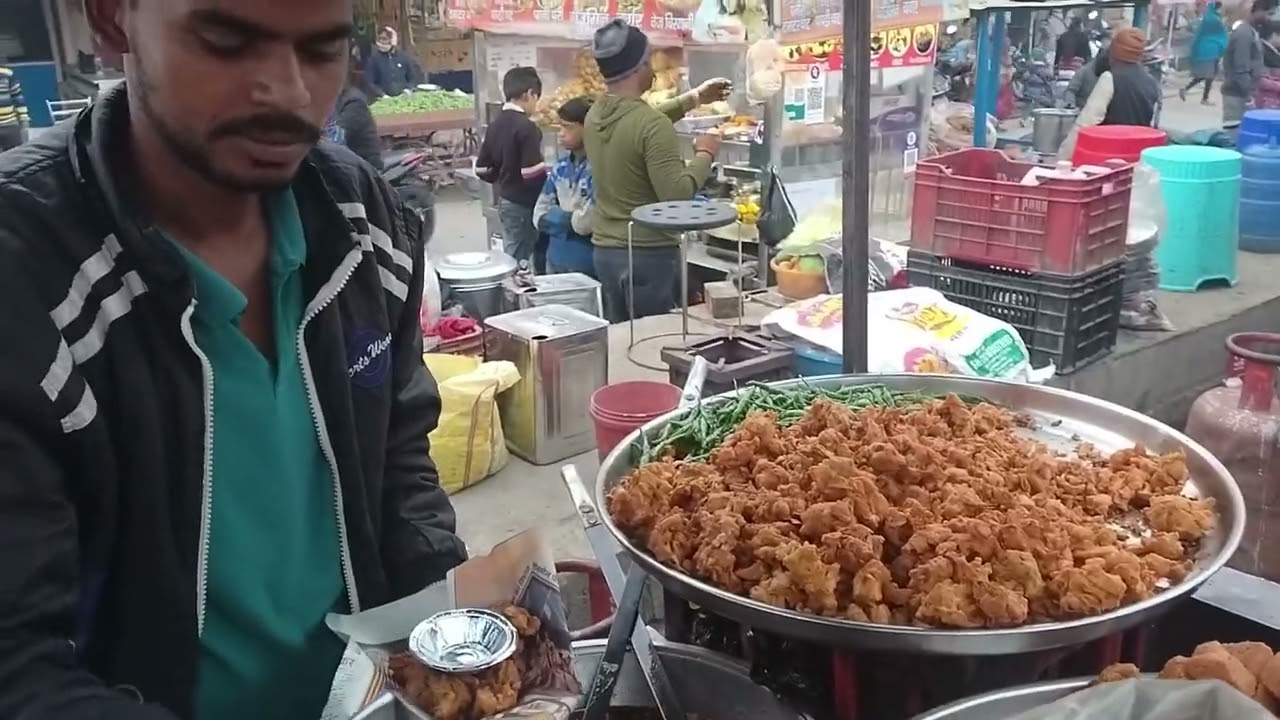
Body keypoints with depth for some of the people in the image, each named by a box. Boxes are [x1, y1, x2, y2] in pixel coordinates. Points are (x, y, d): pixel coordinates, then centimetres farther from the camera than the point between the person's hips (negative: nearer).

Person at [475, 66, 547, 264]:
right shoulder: (526, 127, -18)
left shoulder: (495, 124, 6)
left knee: (510, 257, 15)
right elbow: (532, 173, -24)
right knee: (521, 260, -1)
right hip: (523, 204, -8)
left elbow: (482, 169, 10)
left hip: (505, 201, 8)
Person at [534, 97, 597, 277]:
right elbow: (540, 215, 6)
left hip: (588, 264, -6)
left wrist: (557, 216, -3)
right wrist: (570, 217, -9)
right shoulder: (561, 166, 6)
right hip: (556, 259, 6)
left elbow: (586, 222, -20)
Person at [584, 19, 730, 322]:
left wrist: (693, 99, 29)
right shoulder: (654, 125, -19)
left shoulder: (595, 115, 6)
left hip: (605, 250, 8)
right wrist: (705, 155, -6)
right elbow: (678, 194, -22)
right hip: (650, 255, -8)